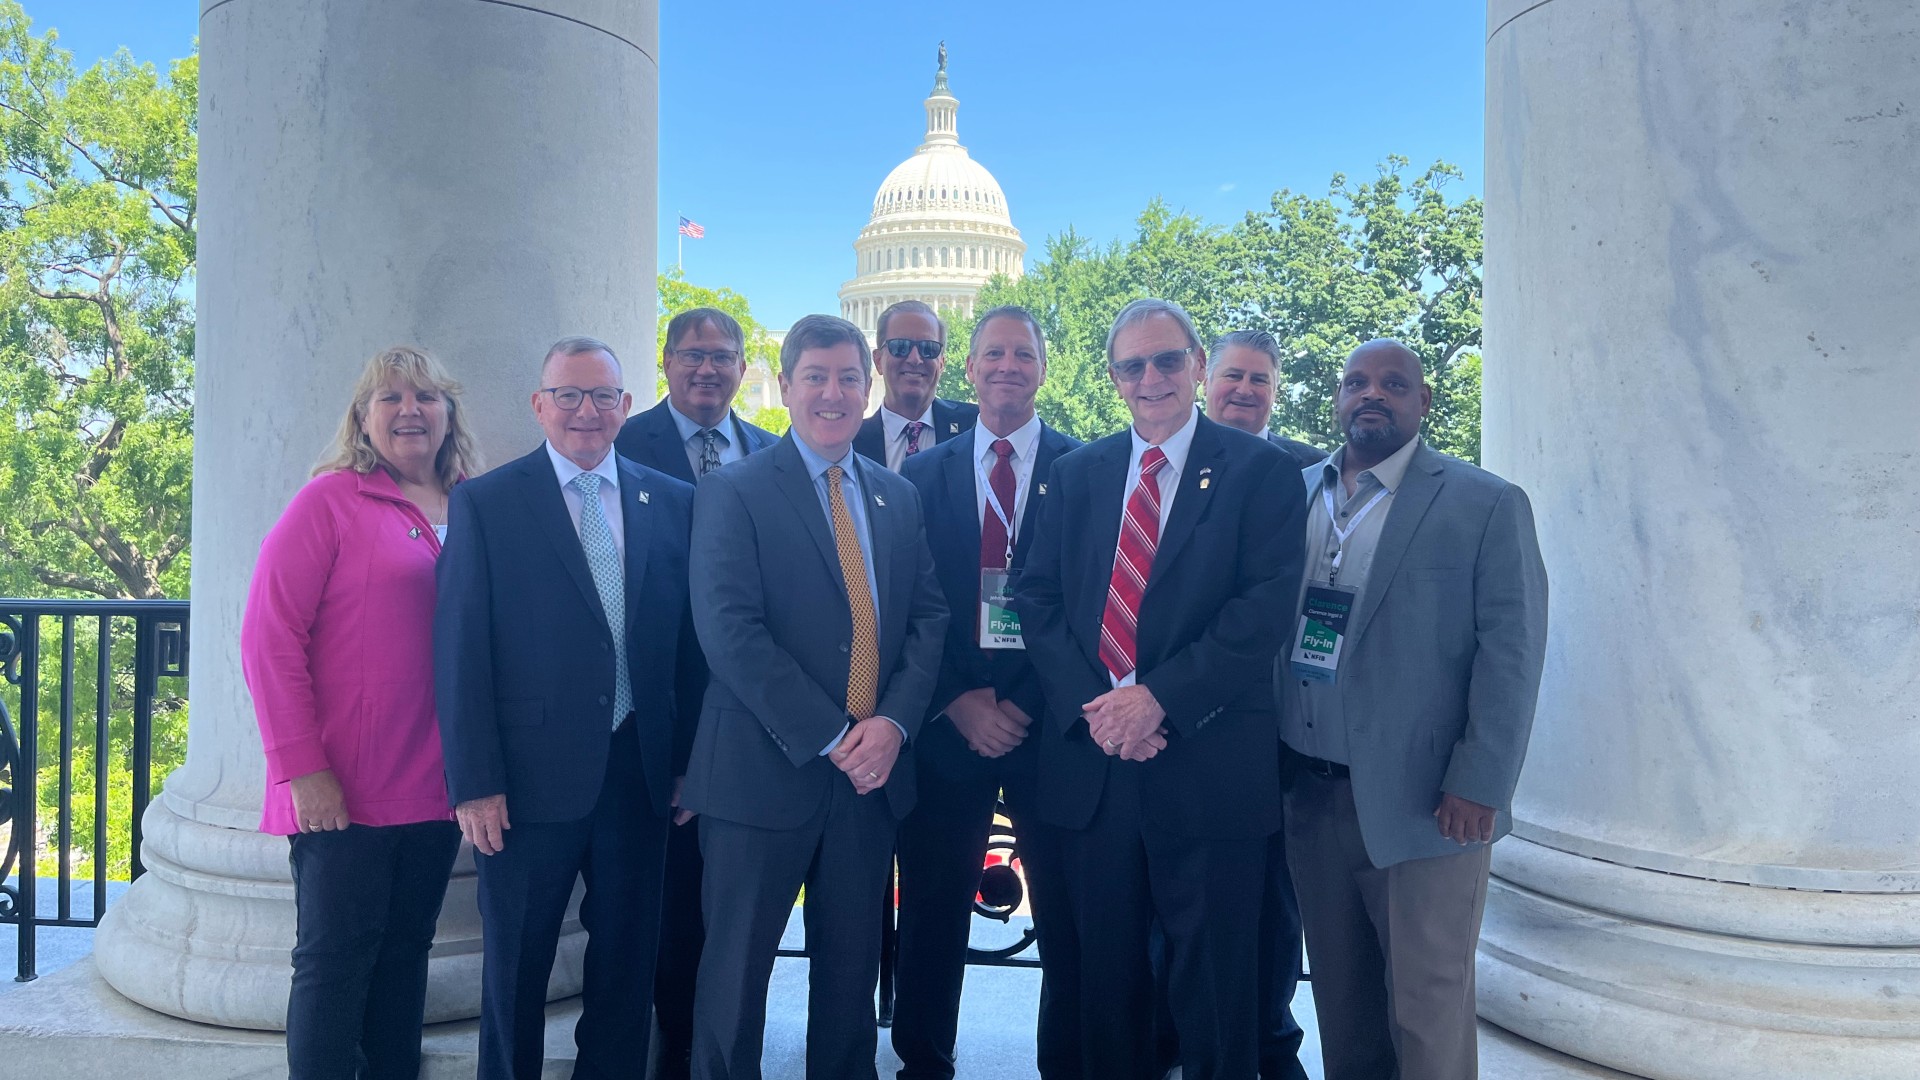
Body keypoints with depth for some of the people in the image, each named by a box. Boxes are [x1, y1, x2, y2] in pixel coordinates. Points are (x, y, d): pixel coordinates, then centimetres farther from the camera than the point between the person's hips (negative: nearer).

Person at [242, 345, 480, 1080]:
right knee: (334, 962, 4)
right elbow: (269, 637, -9)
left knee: (405, 956, 14)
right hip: (343, 793, -4)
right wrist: (301, 768, -13)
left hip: (434, 787, 4)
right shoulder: (330, 500, -4)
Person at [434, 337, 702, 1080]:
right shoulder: (484, 503, -2)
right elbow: (459, 650, -6)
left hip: (640, 769, 3)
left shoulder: (672, 502, 5)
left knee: (627, 961, 14)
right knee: (516, 965, 13)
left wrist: (690, 760, 2)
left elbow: (690, 640, 6)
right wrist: (474, 782, -10)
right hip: (529, 774, -2)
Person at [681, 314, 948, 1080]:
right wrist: (828, 739, -16)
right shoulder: (733, 492, -4)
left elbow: (928, 616, 8)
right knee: (738, 964, 7)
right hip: (766, 770, -4)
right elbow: (731, 630, -13)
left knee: (853, 965, 14)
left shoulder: (898, 497, 12)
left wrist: (893, 721, -9)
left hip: (872, 772, 5)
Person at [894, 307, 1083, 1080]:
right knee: (933, 911, 9)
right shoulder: (923, 475, 8)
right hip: (948, 724, 2)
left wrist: (1028, 704, -10)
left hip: (1049, 723, -1)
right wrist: (956, 703, -7)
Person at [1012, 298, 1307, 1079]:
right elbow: (1037, 599, 5)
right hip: (1091, 760, 4)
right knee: (1104, 971, 15)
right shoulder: (1076, 474, 11)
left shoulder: (1258, 471, -1)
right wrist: (1092, 706, -10)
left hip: (1208, 766, -3)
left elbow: (1264, 607, -11)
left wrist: (1159, 697, -19)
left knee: (1212, 982, 9)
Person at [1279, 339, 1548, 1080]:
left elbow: (1511, 652, -8)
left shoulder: (1486, 506, -4)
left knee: (1429, 1007, 6)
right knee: (1340, 999, 16)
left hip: (1422, 806, -4)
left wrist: (1478, 788, -14)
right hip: (1308, 796, 4)